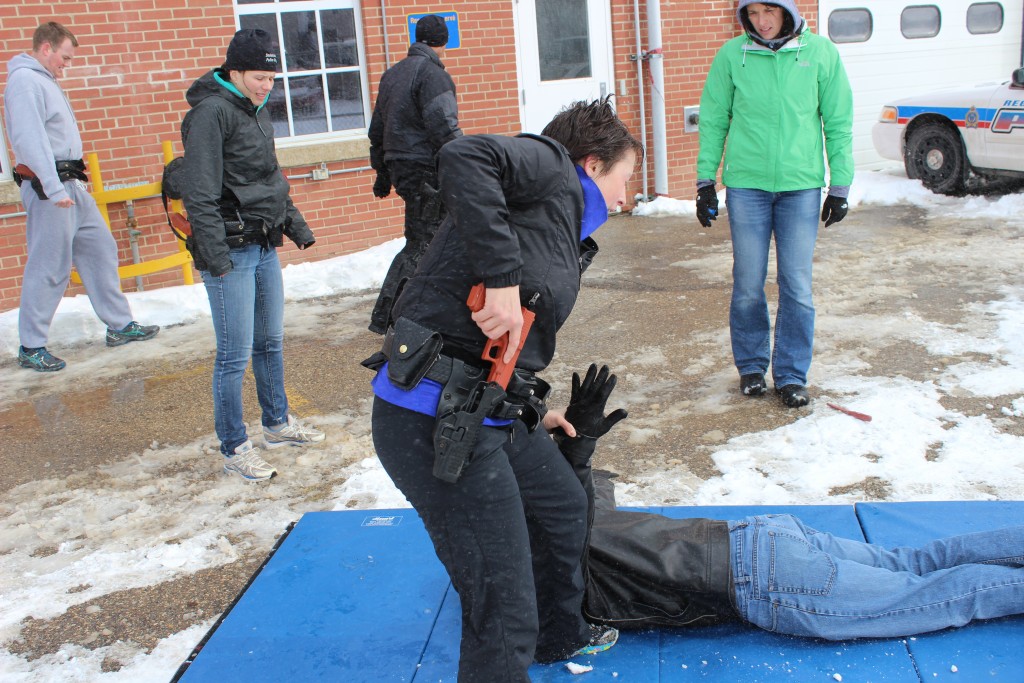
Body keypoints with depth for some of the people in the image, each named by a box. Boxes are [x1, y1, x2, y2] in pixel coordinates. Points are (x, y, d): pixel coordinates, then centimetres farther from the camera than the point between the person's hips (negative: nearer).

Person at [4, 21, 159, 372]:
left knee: (100, 249, 12)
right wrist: (54, 188, -27)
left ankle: (120, 325, 21)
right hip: (49, 188, -10)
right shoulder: (24, 81, -12)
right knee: (48, 267, -5)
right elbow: (30, 139, -22)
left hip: (70, 185, 10)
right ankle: (31, 347, 4)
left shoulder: (45, 80, 19)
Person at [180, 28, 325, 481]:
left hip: (265, 247, 9)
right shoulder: (211, 112, -14)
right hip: (231, 252, -8)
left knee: (271, 341, 18)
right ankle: (234, 449, 11)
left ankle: (278, 423, 34)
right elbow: (200, 194, -18)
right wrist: (215, 257, -21)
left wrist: (295, 226, 21)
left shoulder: (257, 111, 13)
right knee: (235, 355, -2)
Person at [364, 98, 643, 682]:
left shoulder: (566, 239, 22)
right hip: (436, 423, -11)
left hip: (488, 413, 11)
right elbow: (466, 157, -24)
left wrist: (532, 414, 33)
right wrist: (502, 275, -26)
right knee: (505, 620, -7)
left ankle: (559, 635, 59)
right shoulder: (553, 169, -4)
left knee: (564, 508, 33)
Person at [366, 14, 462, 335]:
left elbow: (377, 130, 22)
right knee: (420, 245, -4)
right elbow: (444, 129, -19)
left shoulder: (391, 74, 18)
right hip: (426, 170, -9)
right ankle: (384, 318, -4)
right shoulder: (433, 74, -10)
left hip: (400, 168, 9)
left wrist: (382, 172, 28)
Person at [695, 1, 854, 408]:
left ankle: (791, 374, 15)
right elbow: (713, 122, 6)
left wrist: (840, 186, 4)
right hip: (746, 185, 0)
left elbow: (838, 124, 5)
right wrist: (705, 182, 4)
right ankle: (751, 366, 23)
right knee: (748, 285, 5)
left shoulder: (821, 53, 0)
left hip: (802, 185, 0)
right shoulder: (732, 55, 0)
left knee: (797, 287, 1)